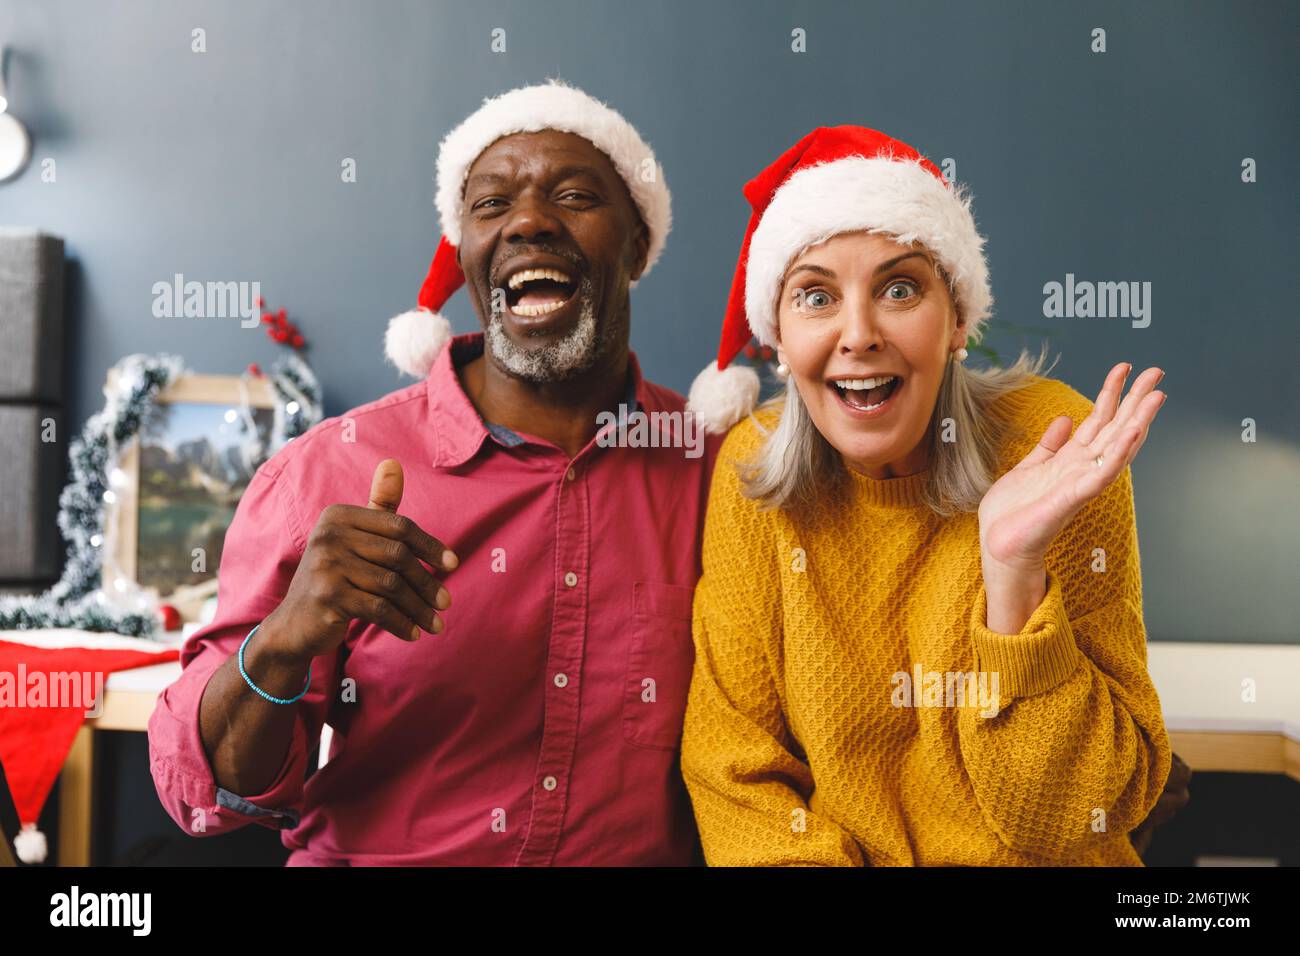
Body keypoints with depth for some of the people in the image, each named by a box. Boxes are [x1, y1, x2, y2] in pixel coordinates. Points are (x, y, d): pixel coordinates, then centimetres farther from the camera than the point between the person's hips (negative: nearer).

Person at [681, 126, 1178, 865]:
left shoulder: (1057, 451, -13)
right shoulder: (753, 470, -8)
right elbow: (733, 760, -4)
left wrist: (1014, 572, -25)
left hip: (1039, 857, -1)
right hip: (845, 847, 2)